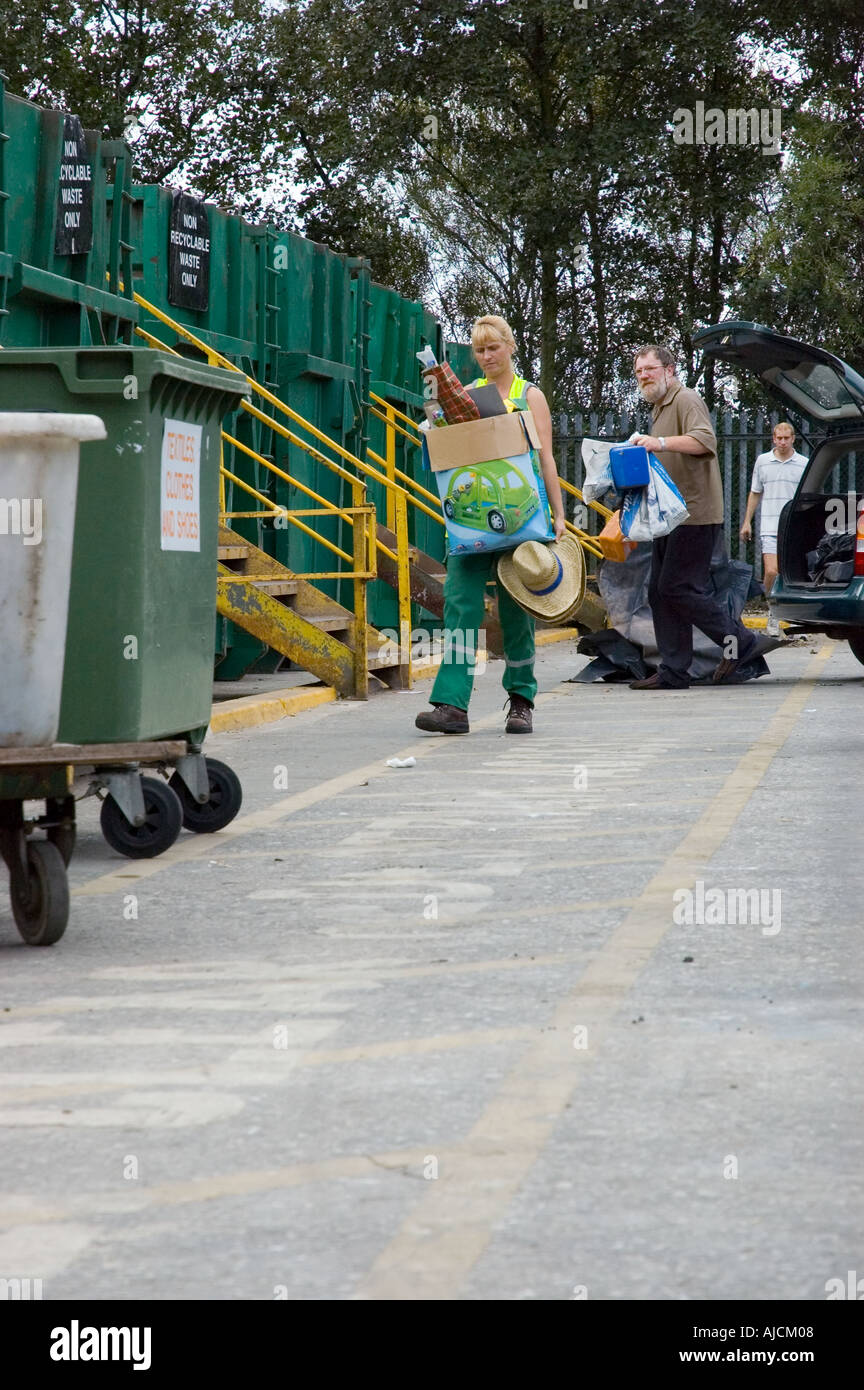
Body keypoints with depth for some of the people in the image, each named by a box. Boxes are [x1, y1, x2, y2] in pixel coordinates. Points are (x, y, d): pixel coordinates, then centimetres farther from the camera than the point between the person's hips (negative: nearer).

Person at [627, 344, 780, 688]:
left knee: (677, 588, -14)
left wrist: (659, 442, -35)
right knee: (659, 592, 5)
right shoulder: (660, 408, 24)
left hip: (694, 514, -10)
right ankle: (672, 671, 6)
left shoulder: (686, 400, -8)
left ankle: (740, 643, -4)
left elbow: (705, 441, -26)